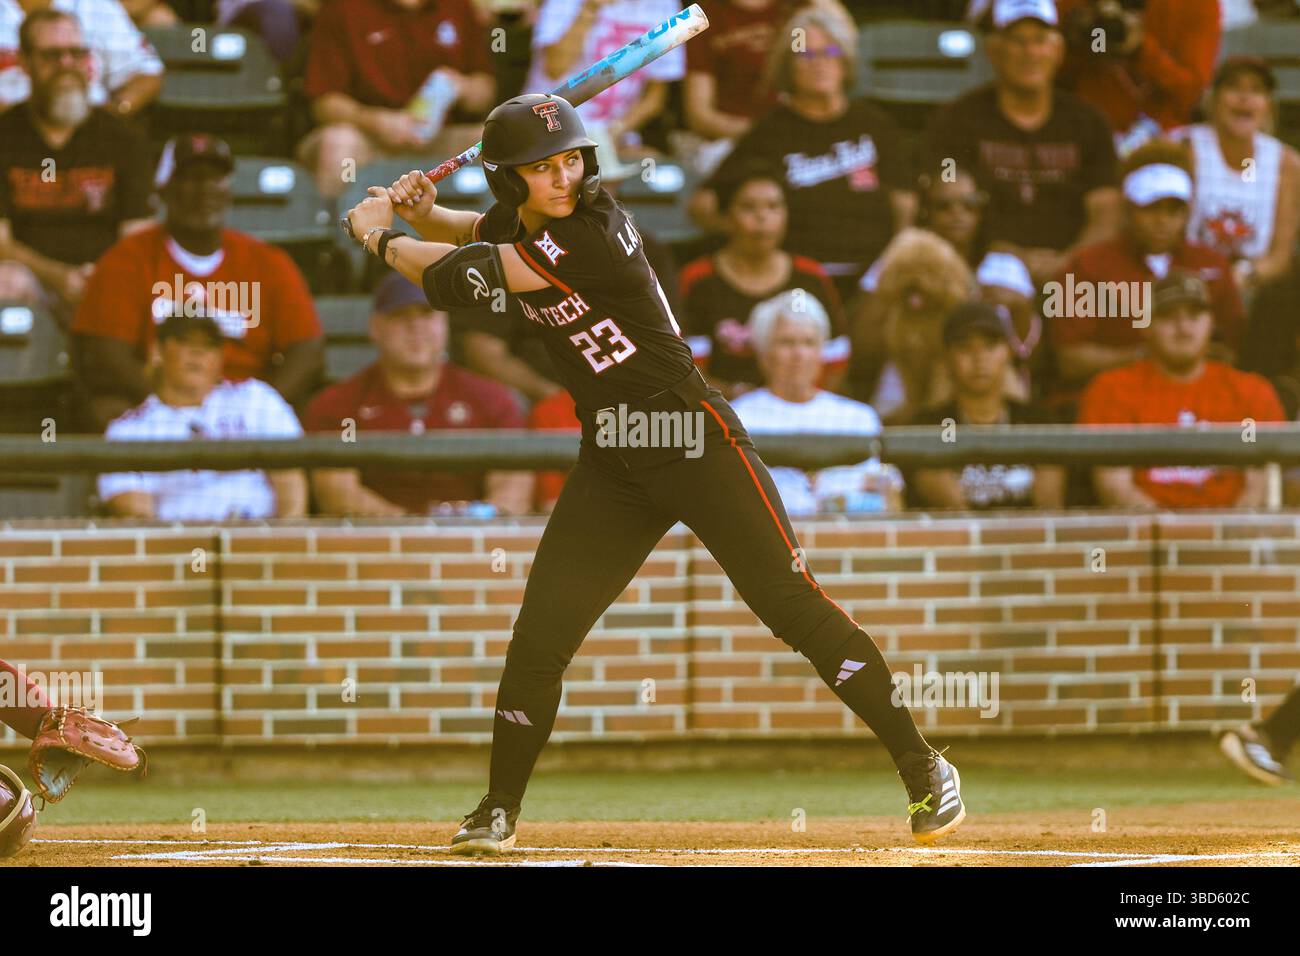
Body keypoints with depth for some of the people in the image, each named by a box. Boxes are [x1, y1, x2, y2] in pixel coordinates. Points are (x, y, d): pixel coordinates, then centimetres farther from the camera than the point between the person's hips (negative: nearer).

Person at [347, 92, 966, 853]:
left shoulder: (589, 233, -21)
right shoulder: (518, 223, 4)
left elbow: (456, 281, -21)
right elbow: (471, 235, 28)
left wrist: (380, 237, -4)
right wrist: (422, 211, 5)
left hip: (696, 445, -7)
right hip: (613, 464, 7)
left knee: (794, 604, -11)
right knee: (539, 638, 1)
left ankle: (923, 768, -4)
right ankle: (499, 812, 15)